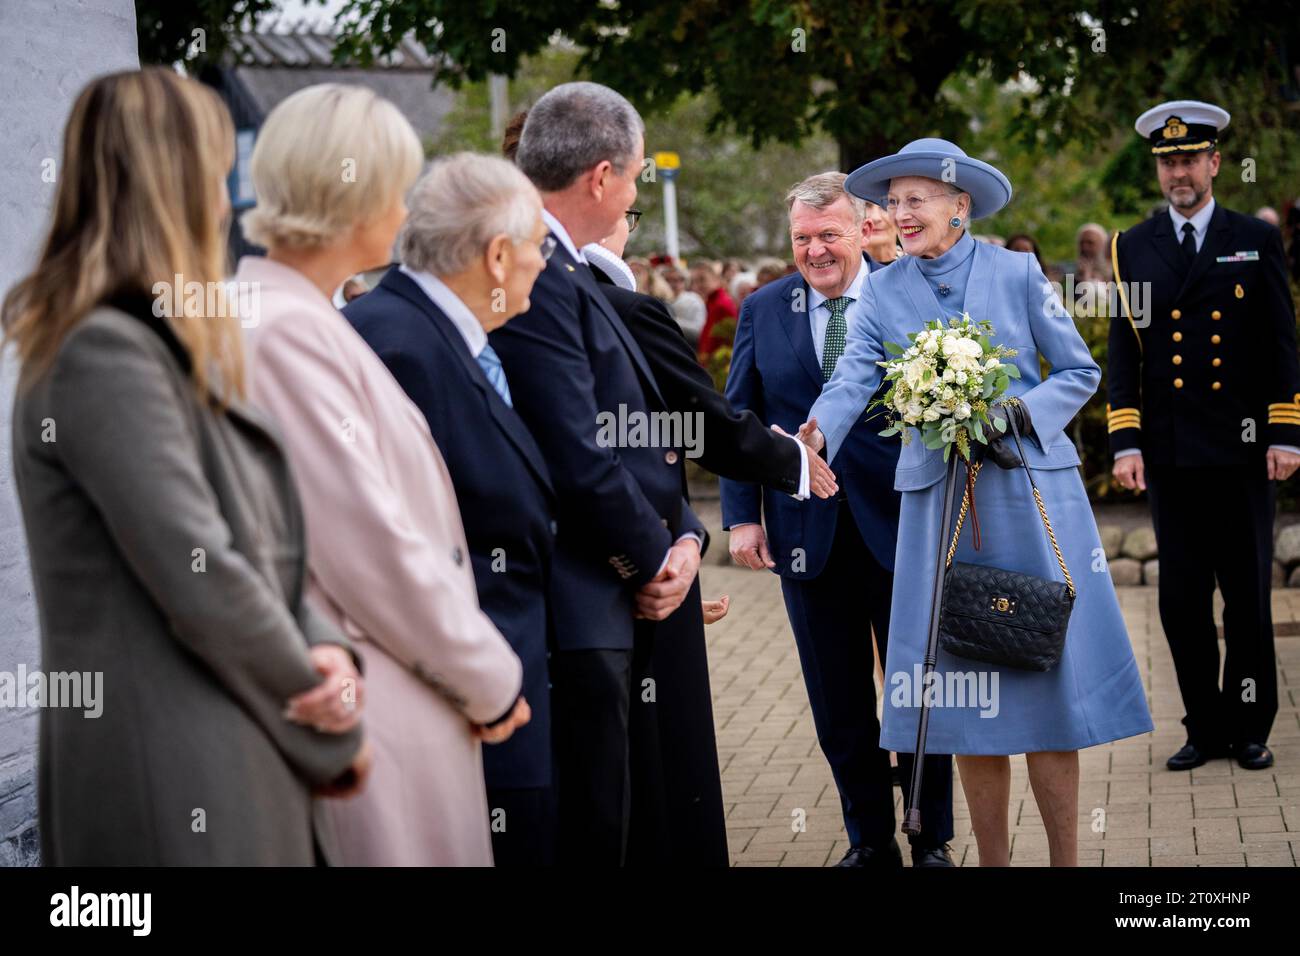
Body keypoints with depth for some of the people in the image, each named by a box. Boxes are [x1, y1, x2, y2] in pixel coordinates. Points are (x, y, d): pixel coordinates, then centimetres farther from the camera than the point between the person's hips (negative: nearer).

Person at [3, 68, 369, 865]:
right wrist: (333, 729, -7)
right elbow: (205, 585, -19)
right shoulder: (106, 354, -15)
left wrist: (327, 653, -5)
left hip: (237, 767, 9)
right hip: (171, 781, -9)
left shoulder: (170, 351, 16)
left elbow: (266, 554, 14)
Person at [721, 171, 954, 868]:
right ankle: (870, 840, 23)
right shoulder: (763, 310, 5)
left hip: (903, 525, -2)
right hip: (808, 533, 2)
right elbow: (740, 420, 7)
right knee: (839, 705, 10)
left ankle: (932, 837, 22)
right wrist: (742, 516, -2)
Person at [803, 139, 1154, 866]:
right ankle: (993, 856, 15)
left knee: (1047, 674, -1)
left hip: (1032, 492, -2)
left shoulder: (1017, 273, -1)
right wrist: (816, 433, -29)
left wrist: (1019, 412, -14)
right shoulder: (885, 292, 4)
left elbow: (1081, 371, 3)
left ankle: (1065, 857, 8)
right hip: (939, 500, 2)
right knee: (965, 682, 4)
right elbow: (853, 380, -9)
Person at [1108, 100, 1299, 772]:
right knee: (1182, 598, 3)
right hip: (1170, 453, 1)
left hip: (1243, 449, -1)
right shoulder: (1132, 249, 9)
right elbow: (1122, 353, 7)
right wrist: (1125, 442, -2)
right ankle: (1205, 727, 13)